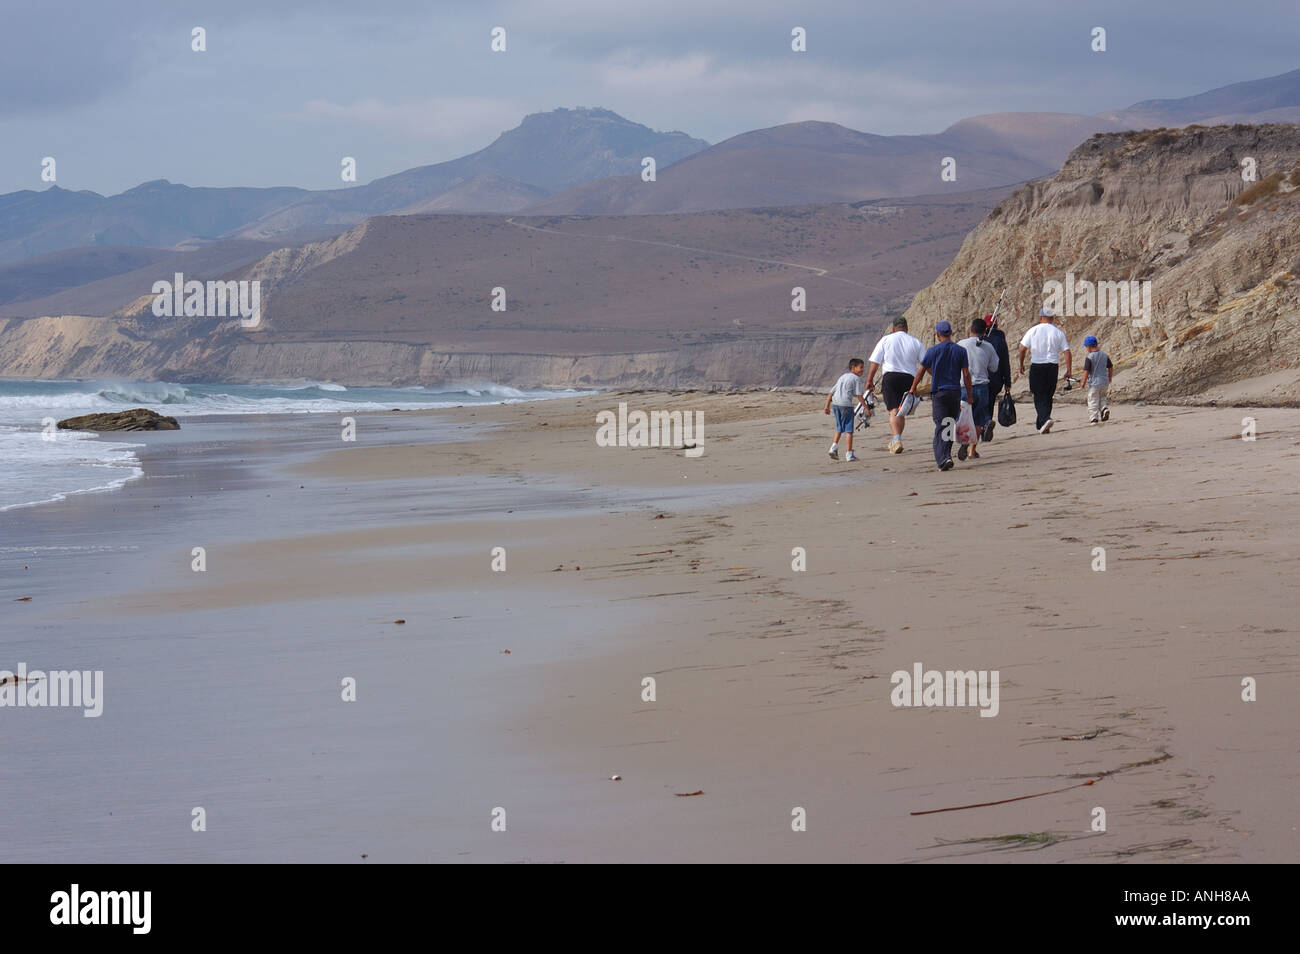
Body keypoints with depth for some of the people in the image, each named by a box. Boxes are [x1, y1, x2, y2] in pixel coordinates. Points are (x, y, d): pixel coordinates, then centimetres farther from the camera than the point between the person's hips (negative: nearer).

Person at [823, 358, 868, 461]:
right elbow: (859, 396, -6)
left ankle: (834, 447, 10)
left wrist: (827, 406, 20)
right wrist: (866, 408, -2)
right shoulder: (856, 379, 2)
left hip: (835, 403, 7)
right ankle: (849, 454, -1)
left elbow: (831, 393, 21)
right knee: (849, 430, -1)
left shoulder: (842, 377, 24)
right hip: (846, 404, -7)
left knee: (839, 428, 22)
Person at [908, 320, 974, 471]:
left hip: (938, 392, -2)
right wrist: (969, 394, 9)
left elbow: (921, 371, 4)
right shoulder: (960, 351, 1)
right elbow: (966, 374, 0)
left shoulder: (933, 351, -4)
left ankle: (943, 459, -21)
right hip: (955, 391, 2)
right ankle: (946, 455, 23)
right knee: (951, 426, 17)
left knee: (940, 427, -6)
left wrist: (913, 388, 17)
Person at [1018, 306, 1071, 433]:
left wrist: (1021, 364, 10)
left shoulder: (1033, 331, -1)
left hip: (1037, 366, -2)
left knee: (1040, 397, -2)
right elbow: (1067, 351, 0)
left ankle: (1045, 419, -26)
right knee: (1048, 396, 15)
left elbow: (1023, 348, -3)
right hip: (1053, 366, 2)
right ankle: (1041, 424, 21)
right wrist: (1068, 369, 3)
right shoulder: (1058, 332, 4)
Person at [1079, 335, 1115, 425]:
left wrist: (1083, 382, -6)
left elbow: (1086, 371, -16)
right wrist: (1110, 378, 24)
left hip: (1094, 383, -6)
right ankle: (1104, 408, -3)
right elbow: (1110, 368, 11)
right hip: (1105, 382, 6)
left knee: (1093, 400, 3)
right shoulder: (1105, 355, 4)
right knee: (1102, 397, 23)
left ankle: (1094, 418, 2)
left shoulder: (1089, 357, -14)